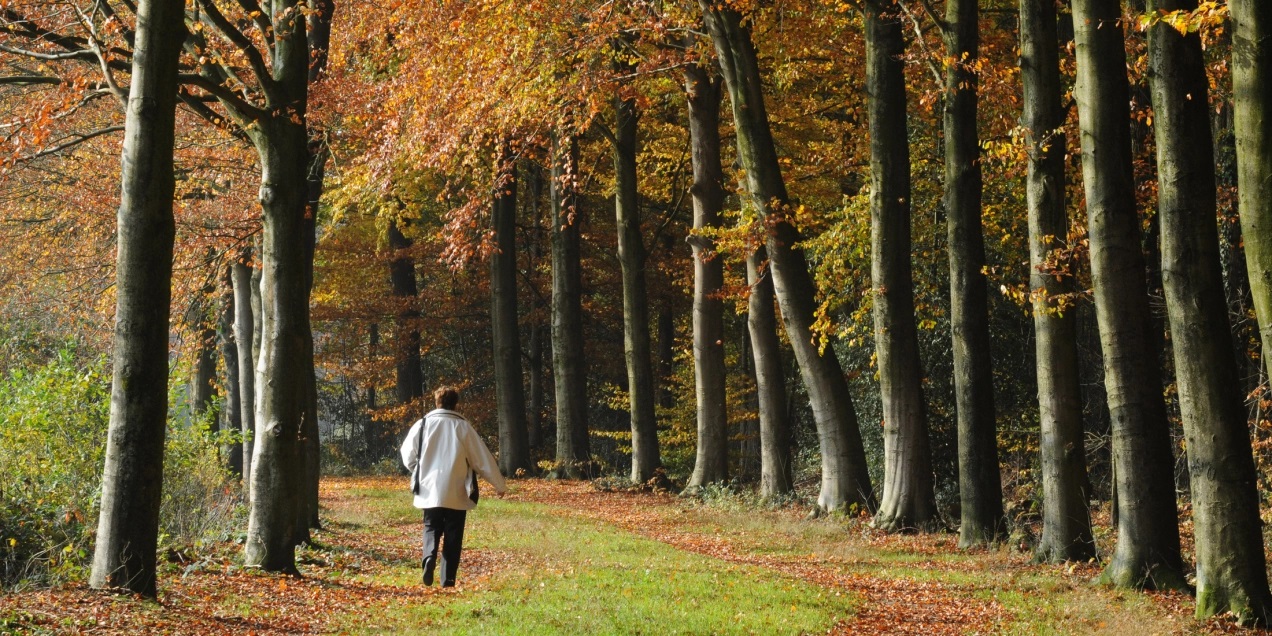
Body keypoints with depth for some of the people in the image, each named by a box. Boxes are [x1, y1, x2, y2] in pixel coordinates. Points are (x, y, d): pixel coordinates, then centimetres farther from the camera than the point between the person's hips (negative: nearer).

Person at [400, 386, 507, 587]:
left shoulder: (422, 425, 0)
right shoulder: (463, 427, -3)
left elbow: (407, 454, 9)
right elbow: (482, 458, 0)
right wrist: (499, 484, 10)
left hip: (430, 490, 1)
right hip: (456, 493, -1)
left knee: (431, 527, 14)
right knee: (453, 535, 8)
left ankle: (429, 556, -16)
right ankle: (448, 578, 4)